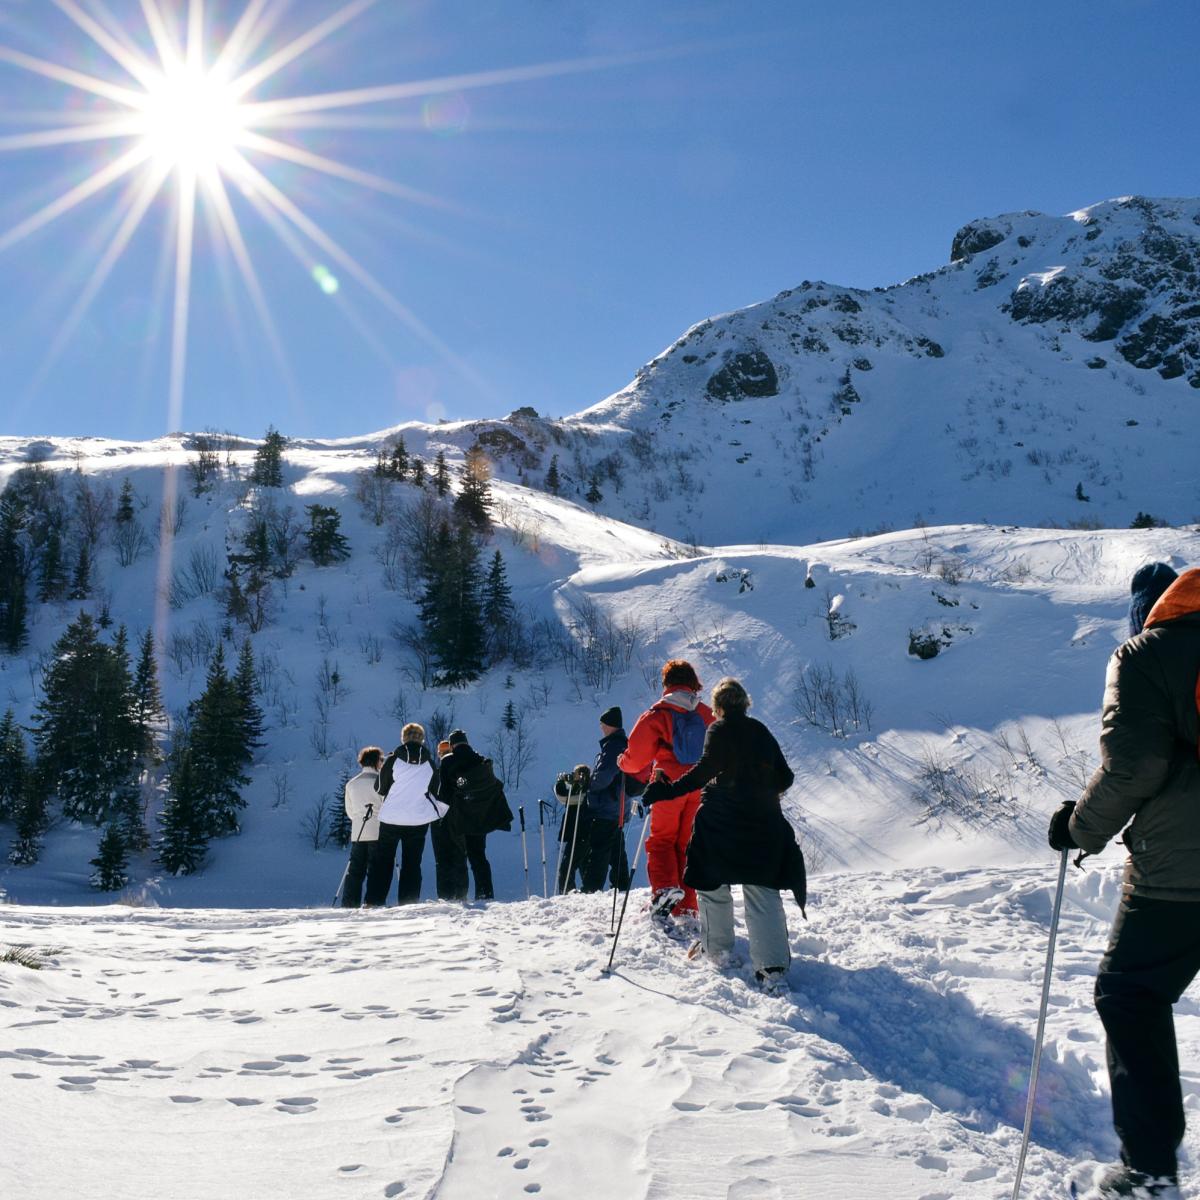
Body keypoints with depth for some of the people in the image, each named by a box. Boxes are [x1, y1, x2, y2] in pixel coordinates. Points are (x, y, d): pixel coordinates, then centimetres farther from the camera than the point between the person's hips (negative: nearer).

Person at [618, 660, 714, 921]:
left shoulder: (657, 715, -6)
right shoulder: (707, 714, 5)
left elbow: (637, 757, -7)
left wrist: (623, 763, 14)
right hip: (701, 789, 3)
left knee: (661, 840, 9)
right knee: (688, 843, 11)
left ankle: (664, 888, -16)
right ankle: (686, 908, 9)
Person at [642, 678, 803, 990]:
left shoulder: (720, 730, -2)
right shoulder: (762, 732, 13)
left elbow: (705, 769, -19)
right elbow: (785, 778, 14)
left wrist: (666, 791, -23)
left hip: (721, 822, -4)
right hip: (762, 824, 4)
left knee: (713, 883, 16)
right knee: (762, 893, 1)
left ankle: (716, 947, 24)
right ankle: (773, 967, -11)